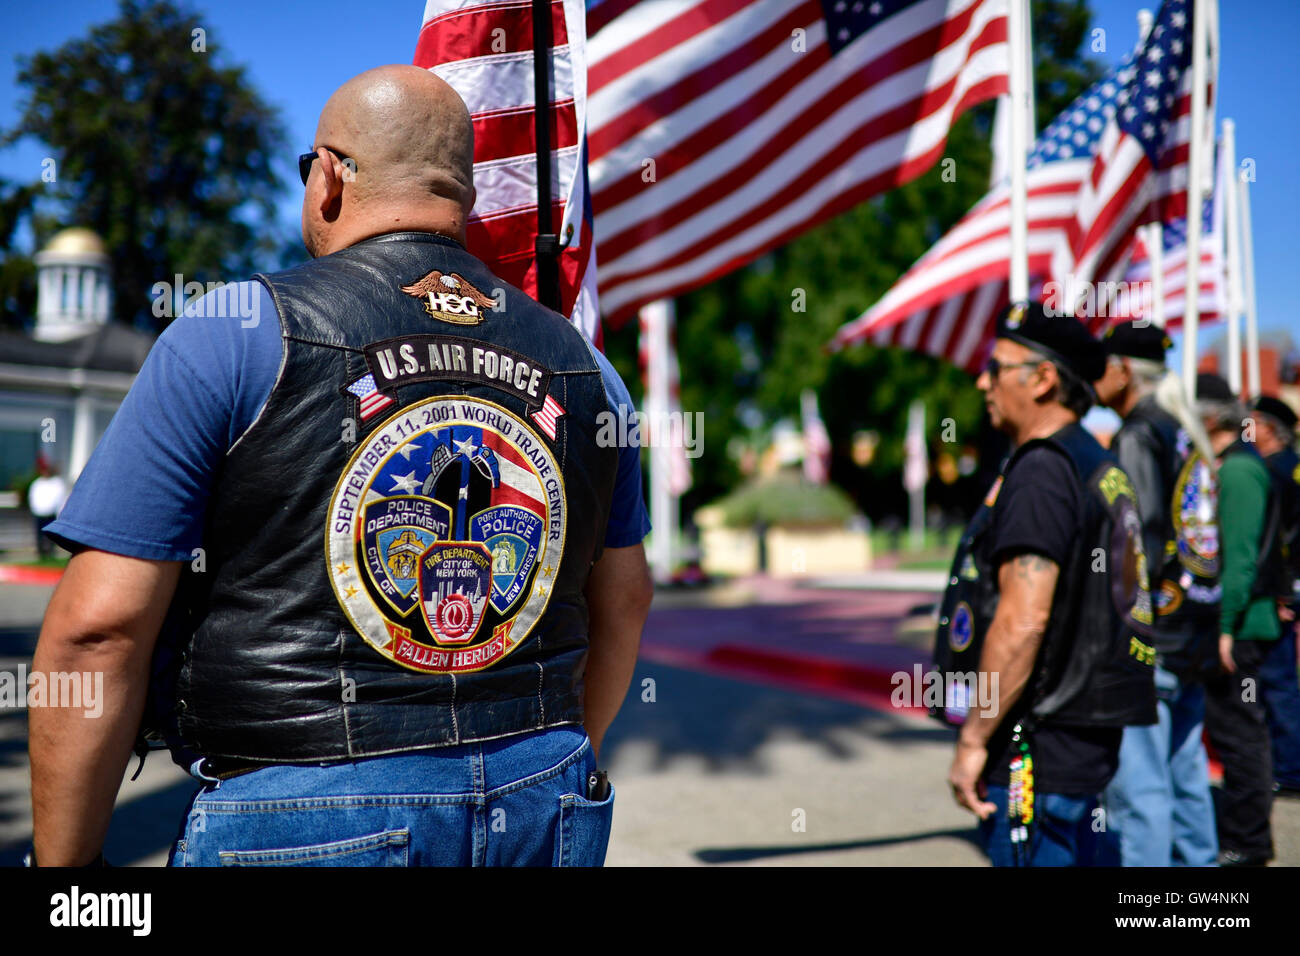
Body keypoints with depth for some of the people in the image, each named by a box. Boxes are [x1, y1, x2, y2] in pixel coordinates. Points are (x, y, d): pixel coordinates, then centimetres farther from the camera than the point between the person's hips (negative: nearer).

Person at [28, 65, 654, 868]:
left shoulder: (232, 336, -7)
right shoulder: (581, 362, 6)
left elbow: (99, 628, -11)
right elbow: (624, 604, 15)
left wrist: (64, 861, 1)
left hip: (303, 819, -3)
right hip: (547, 804, 4)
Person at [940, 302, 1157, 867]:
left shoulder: (1041, 472, -16)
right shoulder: (1100, 467, 16)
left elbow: (1023, 619, -24)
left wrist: (972, 740, -18)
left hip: (1038, 749, -10)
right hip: (1086, 737, 10)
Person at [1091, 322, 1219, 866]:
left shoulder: (1137, 438, -12)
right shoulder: (1188, 435, 14)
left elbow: (1140, 547, -19)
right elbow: (1197, 541, 18)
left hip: (1148, 642, -9)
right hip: (1196, 635, 9)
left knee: (1137, 785, -5)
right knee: (1184, 775, 17)